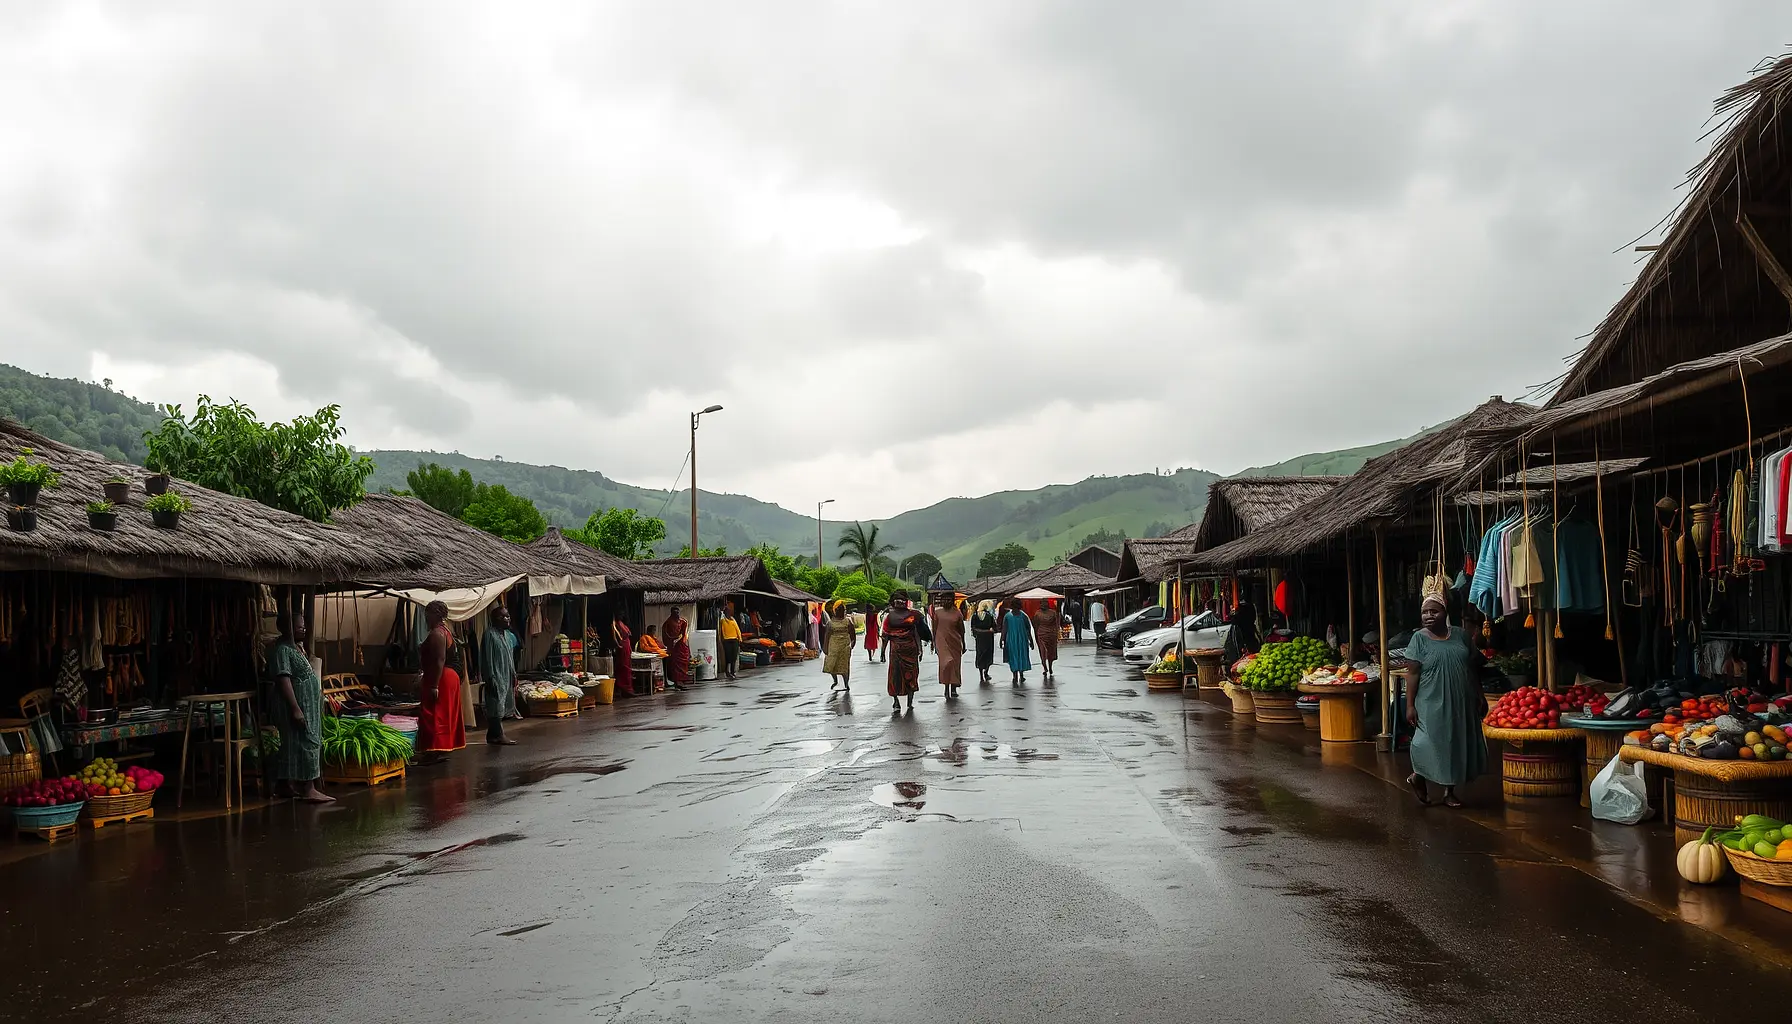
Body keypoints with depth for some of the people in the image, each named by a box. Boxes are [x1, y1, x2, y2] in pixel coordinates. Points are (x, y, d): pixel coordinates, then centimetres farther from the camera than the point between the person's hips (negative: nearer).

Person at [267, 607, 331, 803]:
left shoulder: (296, 647, 16)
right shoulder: (281, 650, -16)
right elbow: (283, 680, -22)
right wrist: (295, 709, -26)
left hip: (307, 705, 10)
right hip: (295, 706, -10)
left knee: (290, 746, 12)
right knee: (306, 744, -12)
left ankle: (283, 786, 17)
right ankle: (309, 789, -12)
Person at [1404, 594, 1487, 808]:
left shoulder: (1460, 635, 7)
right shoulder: (1419, 639, -4)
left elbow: (1472, 668, 14)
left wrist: (1480, 696, 12)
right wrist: (1410, 705, -11)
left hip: (1462, 704, 4)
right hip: (1433, 704, -4)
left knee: (1458, 746, 8)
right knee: (1433, 744, -7)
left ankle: (1449, 792, 20)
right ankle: (1417, 778, 19)